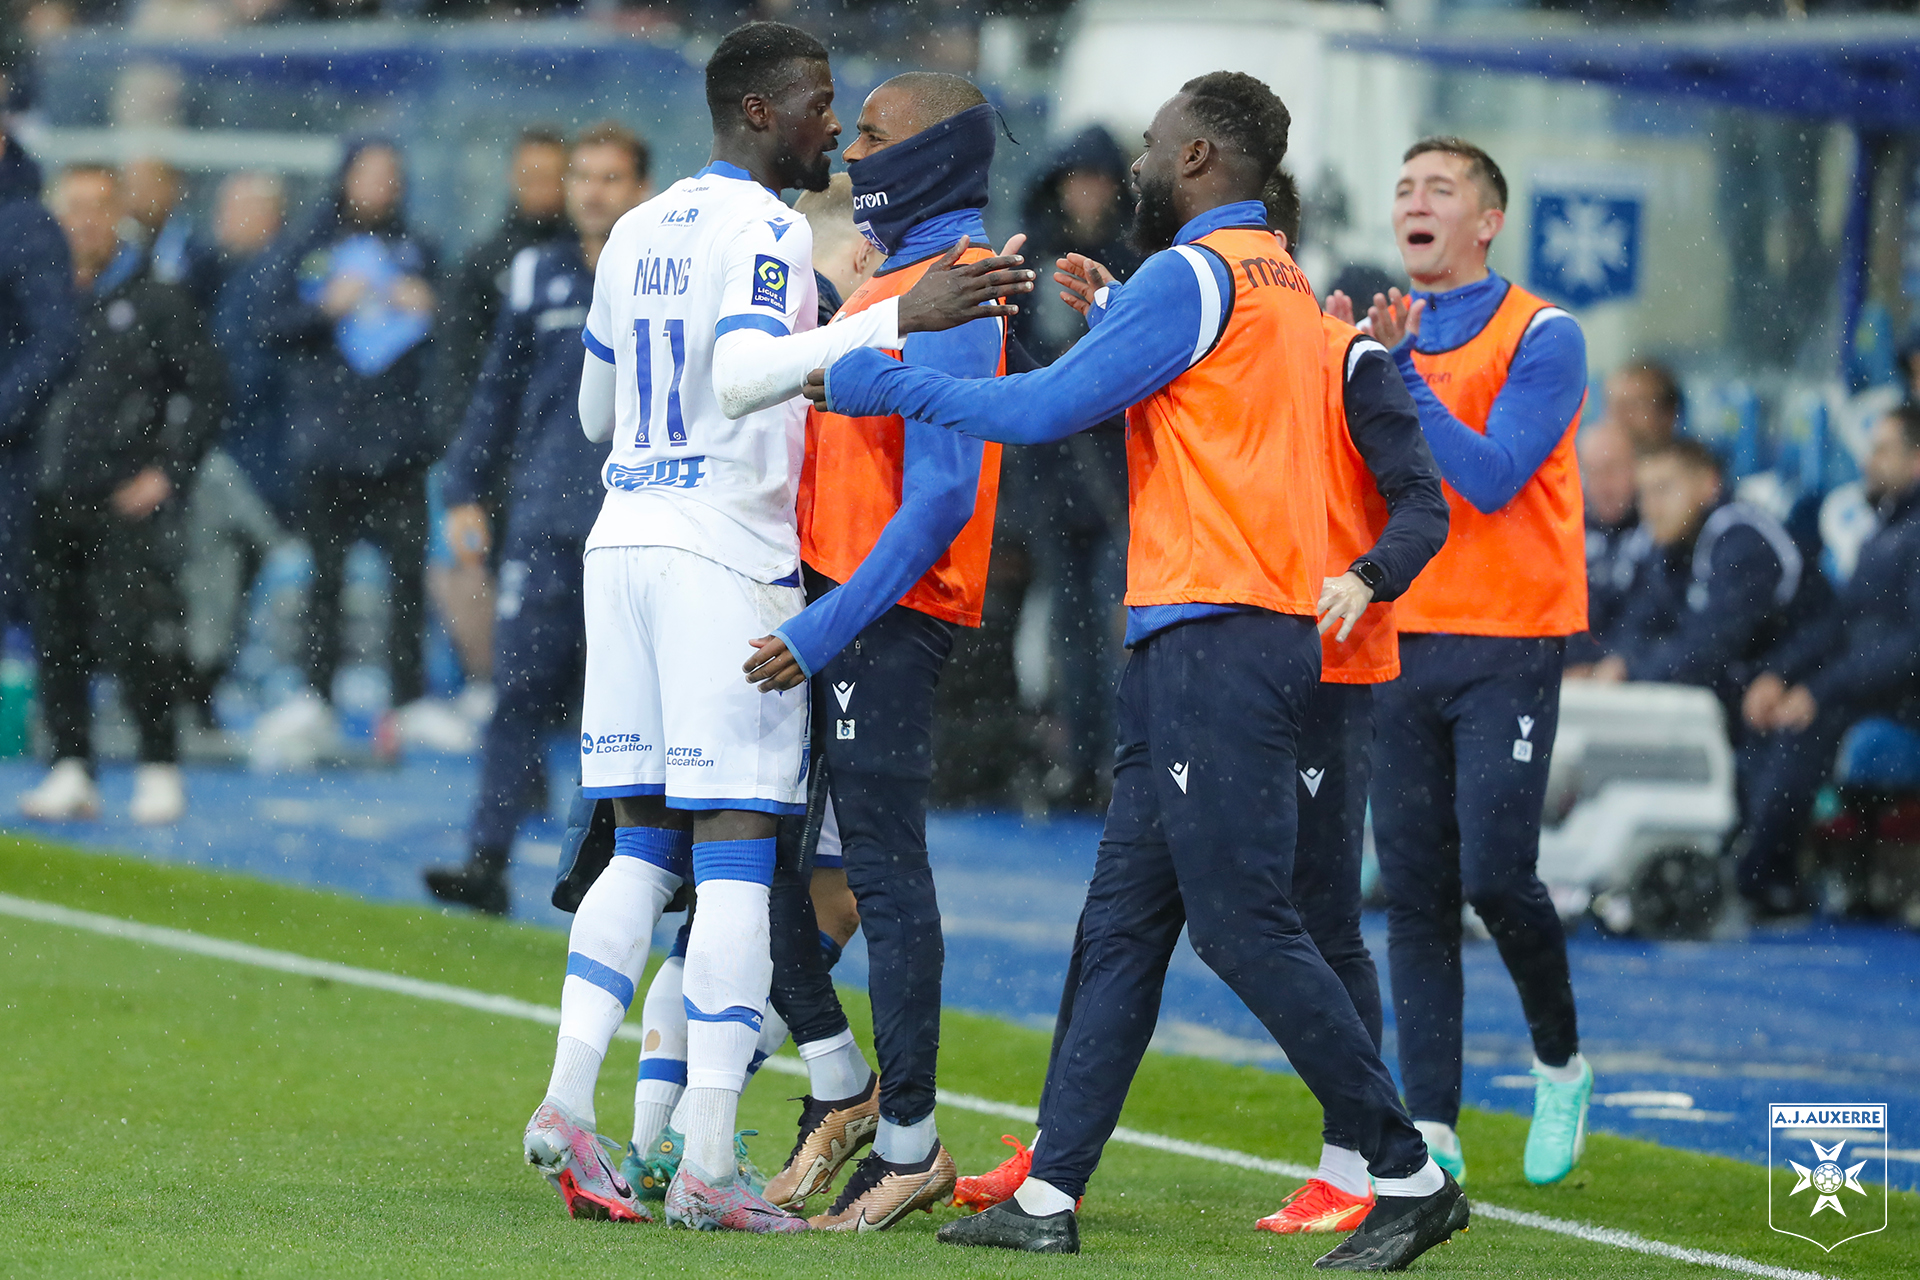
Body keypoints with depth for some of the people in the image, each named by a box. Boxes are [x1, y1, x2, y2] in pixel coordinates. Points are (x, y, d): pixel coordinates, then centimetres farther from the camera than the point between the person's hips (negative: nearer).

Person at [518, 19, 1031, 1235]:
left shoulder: (638, 232, 15)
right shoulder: (766, 231, -9)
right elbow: (744, 370, -27)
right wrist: (896, 320, -34)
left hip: (624, 538, 8)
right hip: (727, 555, -8)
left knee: (645, 849, 11)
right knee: (736, 858, -6)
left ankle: (570, 1099, -3)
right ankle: (706, 1163, -10)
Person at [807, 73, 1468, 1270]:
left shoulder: (1194, 276, -11)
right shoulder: (1284, 284, 18)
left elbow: (1045, 409, -13)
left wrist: (883, 385, -5)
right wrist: (1107, 313, 25)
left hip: (1216, 636, -10)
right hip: (1215, 635, 10)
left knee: (1245, 924, -9)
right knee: (1124, 922, 9)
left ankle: (1410, 1178, -6)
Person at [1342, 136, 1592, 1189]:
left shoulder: (1541, 338, -4)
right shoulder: (1381, 337, 12)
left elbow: (1492, 478, -16)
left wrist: (1401, 374, -19)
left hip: (1507, 640, -4)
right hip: (1400, 640, 5)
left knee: (1495, 875, -11)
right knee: (1414, 892, 0)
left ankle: (1560, 1066, 15)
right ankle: (1432, 1131, 1)